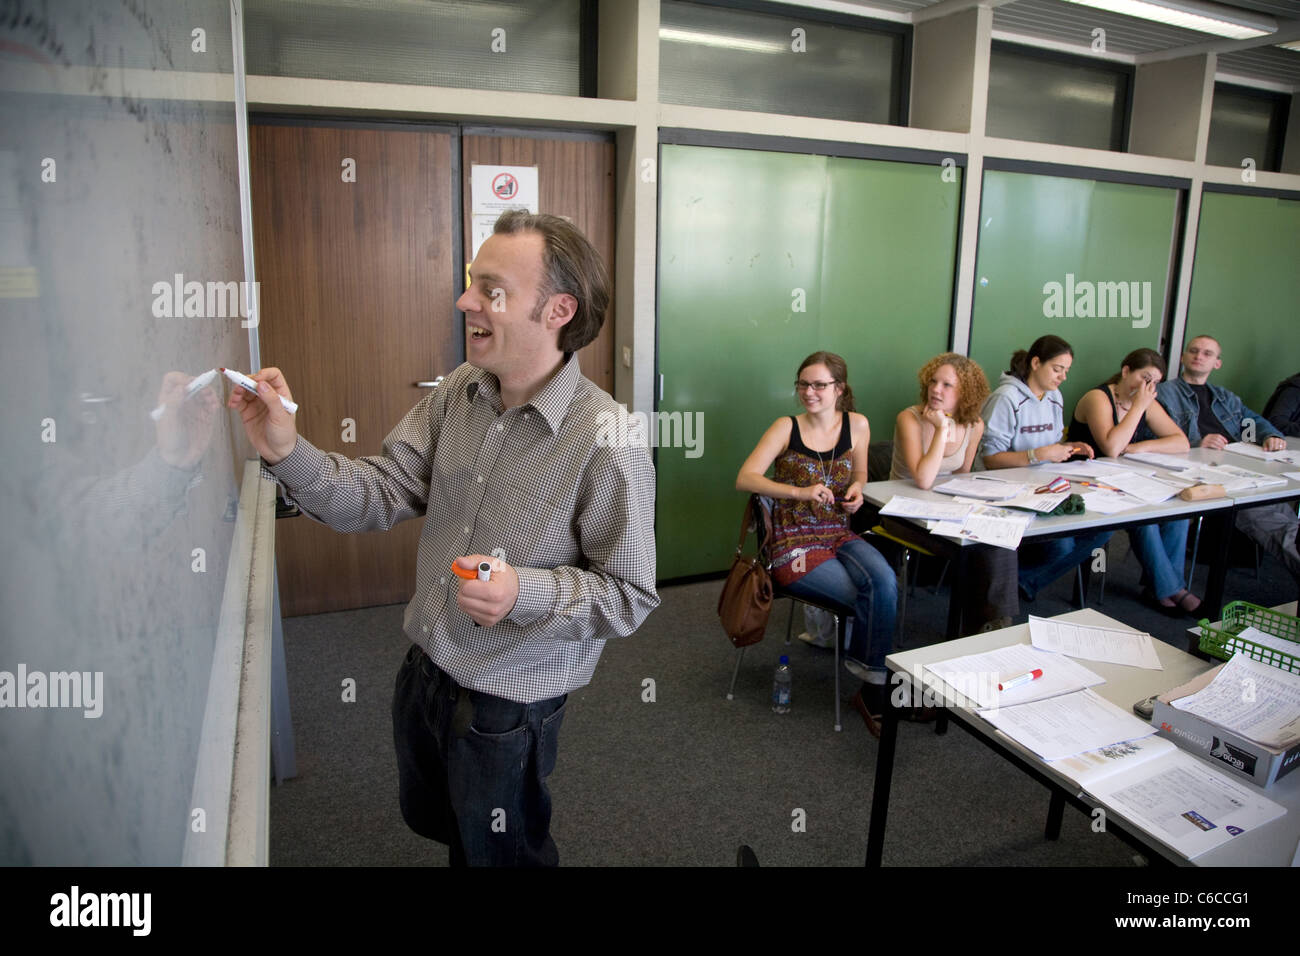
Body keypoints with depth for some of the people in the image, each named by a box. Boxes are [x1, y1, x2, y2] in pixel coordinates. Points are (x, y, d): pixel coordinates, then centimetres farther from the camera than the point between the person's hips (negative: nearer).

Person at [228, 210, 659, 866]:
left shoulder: (609, 441, -25)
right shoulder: (458, 392, -5)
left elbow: (629, 595, -19)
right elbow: (384, 494, -7)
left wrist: (525, 593, -33)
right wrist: (288, 452, -21)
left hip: (506, 706, -6)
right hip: (423, 670, 6)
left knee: (499, 853, 21)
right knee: (428, 820, 31)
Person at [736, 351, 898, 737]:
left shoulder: (857, 425, 5)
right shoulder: (787, 428, -5)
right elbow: (745, 478, -15)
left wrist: (856, 489, -3)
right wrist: (800, 492, -26)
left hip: (839, 535, 4)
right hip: (794, 543, -4)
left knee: (884, 581, -27)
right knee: (877, 602, -20)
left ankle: (872, 686, -11)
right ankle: (872, 687, 3)